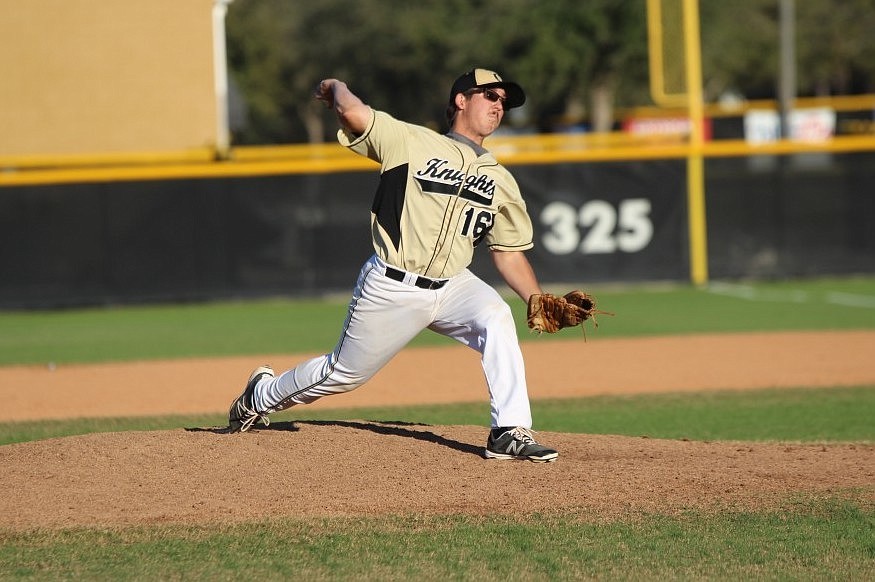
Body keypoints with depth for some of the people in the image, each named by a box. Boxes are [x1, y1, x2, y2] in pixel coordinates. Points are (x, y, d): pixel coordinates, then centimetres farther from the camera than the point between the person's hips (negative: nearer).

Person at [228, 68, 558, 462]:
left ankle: (509, 433, -25)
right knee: (343, 373, 10)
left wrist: (538, 303, -1)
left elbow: (509, 252, 12)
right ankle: (261, 395, 39)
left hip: (452, 286, 4)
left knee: (496, 319, -28)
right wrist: (336, 88, 2)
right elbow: (353, 113, -20)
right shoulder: (412, 142, -6)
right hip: (391, 288, -3)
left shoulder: (500, 181, 9)